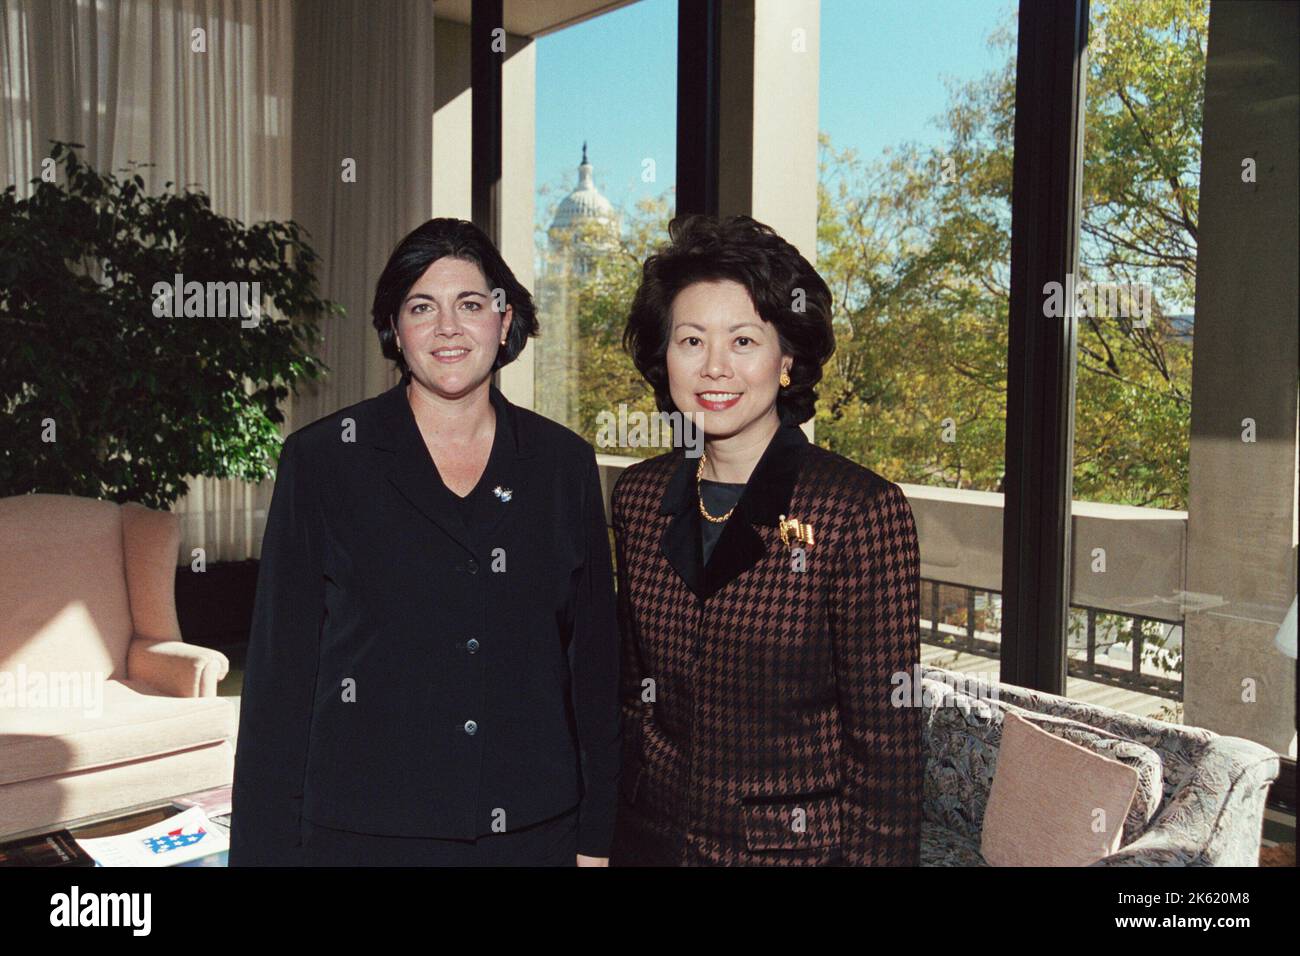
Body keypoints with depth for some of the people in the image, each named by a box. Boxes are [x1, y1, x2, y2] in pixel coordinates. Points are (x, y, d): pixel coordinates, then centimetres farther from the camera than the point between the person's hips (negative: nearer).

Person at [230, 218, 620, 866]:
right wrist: (268, 847, -5)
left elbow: (594, 653, 5)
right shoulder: (322, 459, -4)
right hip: (362, 833, -2)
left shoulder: (562, 462, 2)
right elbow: (280, 664, -3)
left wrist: (595, 836, 5)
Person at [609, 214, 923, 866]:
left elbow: (885, 740, -13)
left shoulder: (863, 510, -17)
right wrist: (600, 836, 7)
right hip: (650, 836, 4)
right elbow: (634, 689, 7)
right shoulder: (639, 497, -2)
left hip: (799, 843, -4)